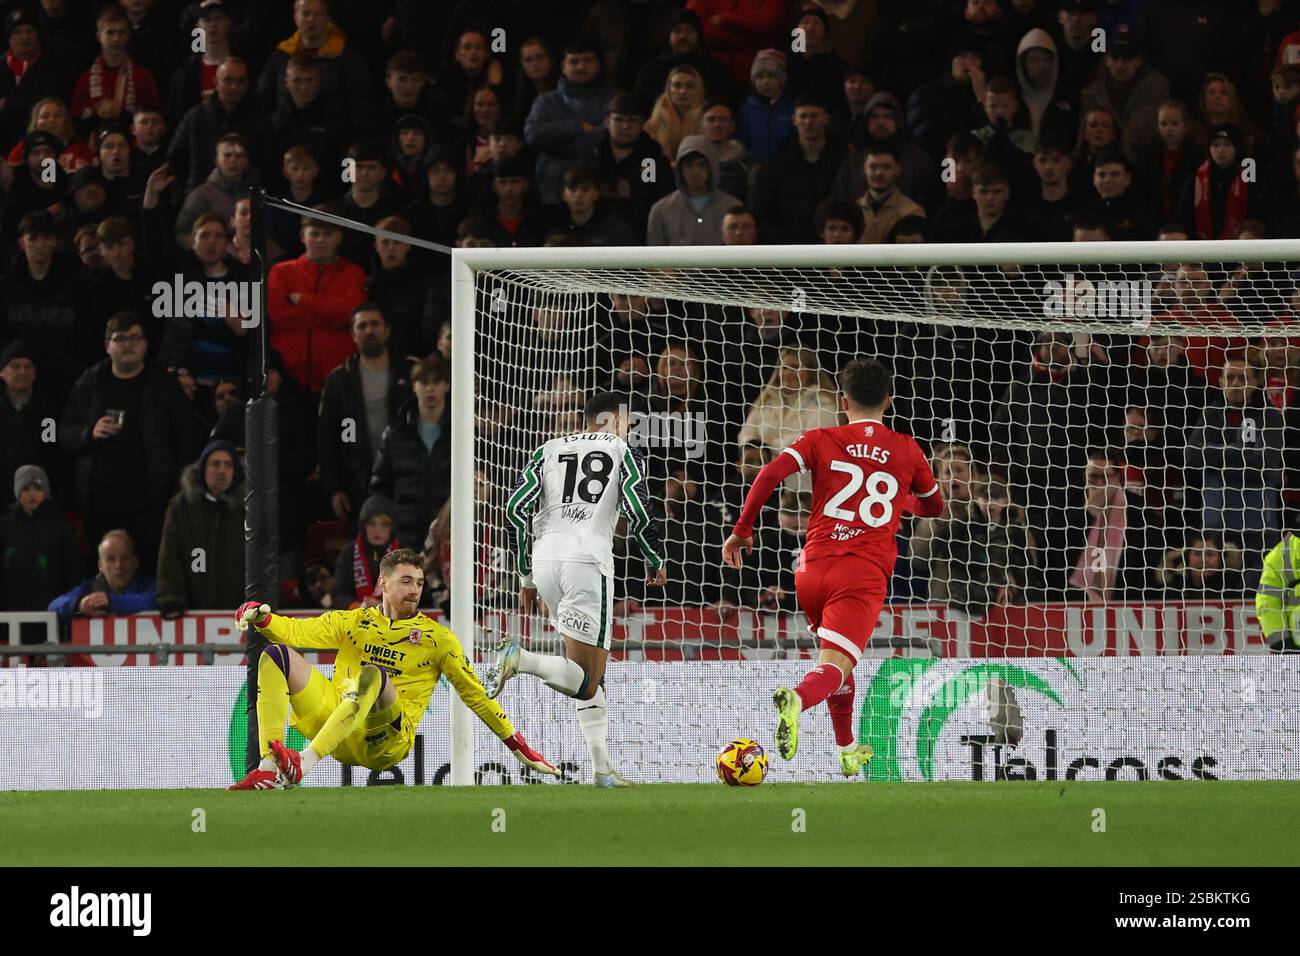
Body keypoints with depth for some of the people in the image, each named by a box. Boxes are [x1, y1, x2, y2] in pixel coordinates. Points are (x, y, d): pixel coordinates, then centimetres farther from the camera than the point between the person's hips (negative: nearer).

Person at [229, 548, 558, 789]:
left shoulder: (437, 638, 9)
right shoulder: (354, 622, 16)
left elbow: (476, 696, 11)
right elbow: (296, 631, 7)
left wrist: (519, 748, 8)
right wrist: (262, 619, -15)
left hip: (388, 741, -4)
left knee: (373, 675, -34)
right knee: (277, 656, -10)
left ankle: (306, 762, -49)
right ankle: (269, 769, -25)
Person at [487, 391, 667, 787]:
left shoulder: (548, 450, 20)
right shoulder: (623, 451, 10)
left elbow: (516, 510, 11)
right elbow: (638, 513, -2)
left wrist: (526, 577, 19)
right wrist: (656, 562, 17)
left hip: (544, 558, 6)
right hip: (587, 560, -6)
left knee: (592, 674, 18)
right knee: (585, 682, -6)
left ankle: (602, 767, 12)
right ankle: (519, 659, -32)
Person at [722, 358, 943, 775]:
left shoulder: (821, 440, 8)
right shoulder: (907, 450, 12)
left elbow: (770, 474, -8)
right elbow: (934, 506, 28)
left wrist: (741, 530, 0)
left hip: (813, 568, 2)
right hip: (865, 573, -2)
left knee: (834, 652, 28)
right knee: (835, 667, -15)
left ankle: (847, 748, 39)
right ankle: (798, 699, -49)